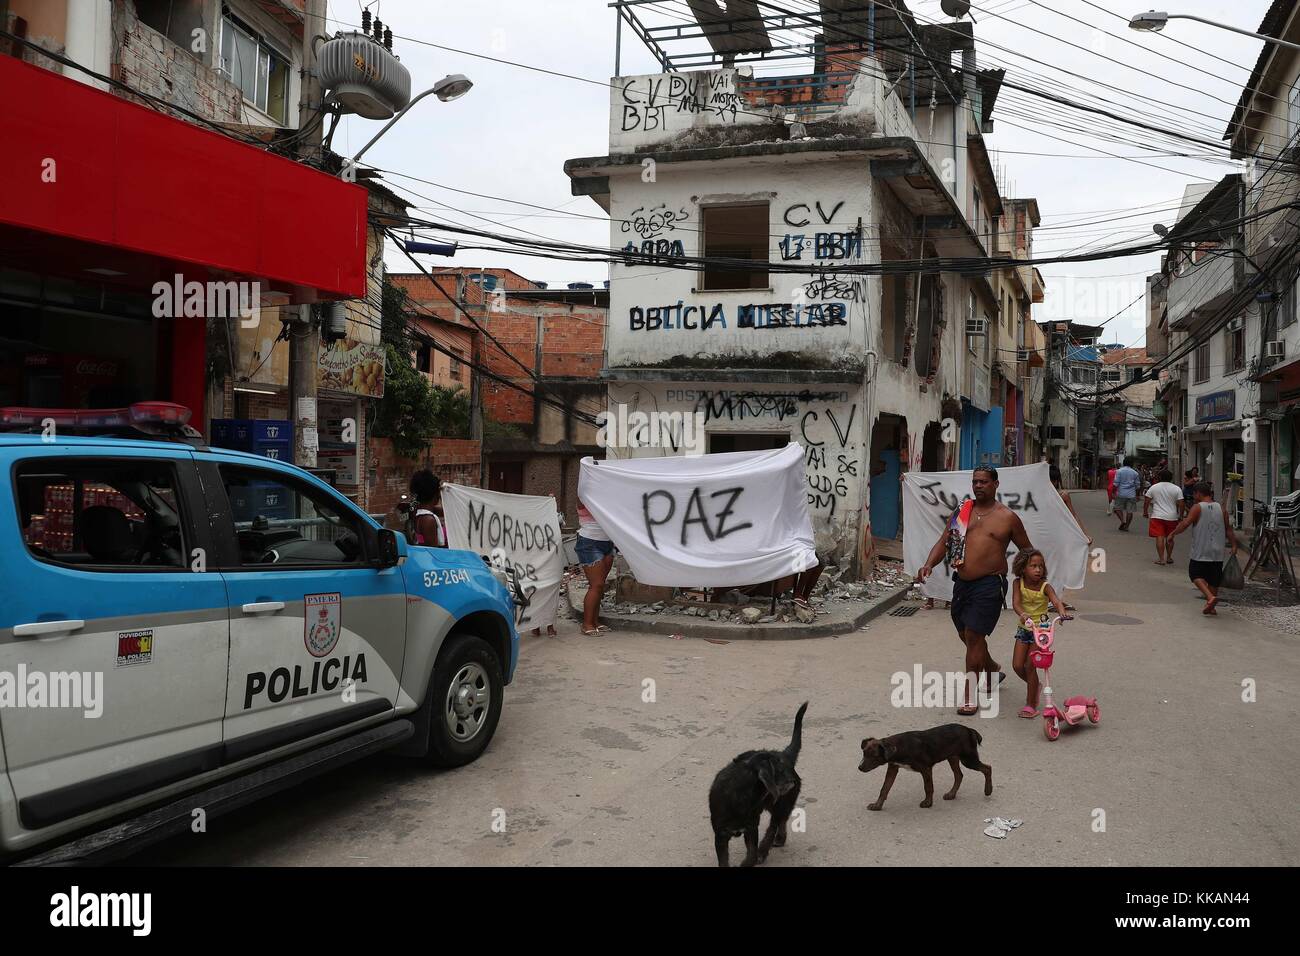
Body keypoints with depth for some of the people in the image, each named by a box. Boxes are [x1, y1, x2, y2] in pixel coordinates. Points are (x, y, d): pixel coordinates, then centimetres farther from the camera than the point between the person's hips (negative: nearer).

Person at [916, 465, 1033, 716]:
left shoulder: (1008, 517, -1)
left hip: (989, 584, -5)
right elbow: (944, 542, 7)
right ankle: (993, 670, 44)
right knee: (966, 634, 17)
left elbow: (1027, 551, 8)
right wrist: (929, 564, -10)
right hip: (962, 582, 5)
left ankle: (970, 695, -1)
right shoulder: (961, 512, 9)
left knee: (974, 636, -10)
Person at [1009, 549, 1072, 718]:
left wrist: (1062, 612, -53)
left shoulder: (1045, 587, -14)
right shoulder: (1018, 583, -9)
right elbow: (1016, 602, -23)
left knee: (1030, 666, -5)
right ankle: (1035, 686, 31)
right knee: (1017, 665, 0)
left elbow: (1056, 601, -30)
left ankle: (1031, 704, 7)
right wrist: (1022, 614, -44)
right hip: (1024, 628, 3)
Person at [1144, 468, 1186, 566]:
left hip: (1157, 516, -1)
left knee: (1160, 537, -3)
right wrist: (1181, 516, 7)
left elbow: (1146, 501, 1)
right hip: (1172, 517, 1)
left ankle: (1161, 559, -7)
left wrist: (1145, 512, 13)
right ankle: (1169, 558, 22)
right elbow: (1181, 504, -4)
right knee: (1170, 538, 14)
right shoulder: (1177, 489, -1)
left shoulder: (1153, 487, 1)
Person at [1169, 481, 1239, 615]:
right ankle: (1211, 607, 18)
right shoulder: (1221, 508, 6)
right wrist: (1234, 546, 11)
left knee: (1196, 575, 6)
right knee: (1214, 580, 12)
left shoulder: (1197, 508, -8)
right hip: (1217, 551, 5)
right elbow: (1228, 529, 8)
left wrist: (1173, 533, -7)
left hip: (1201, 551, -5)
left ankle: (1210, 597, -15)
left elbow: (1185, 523, -18)